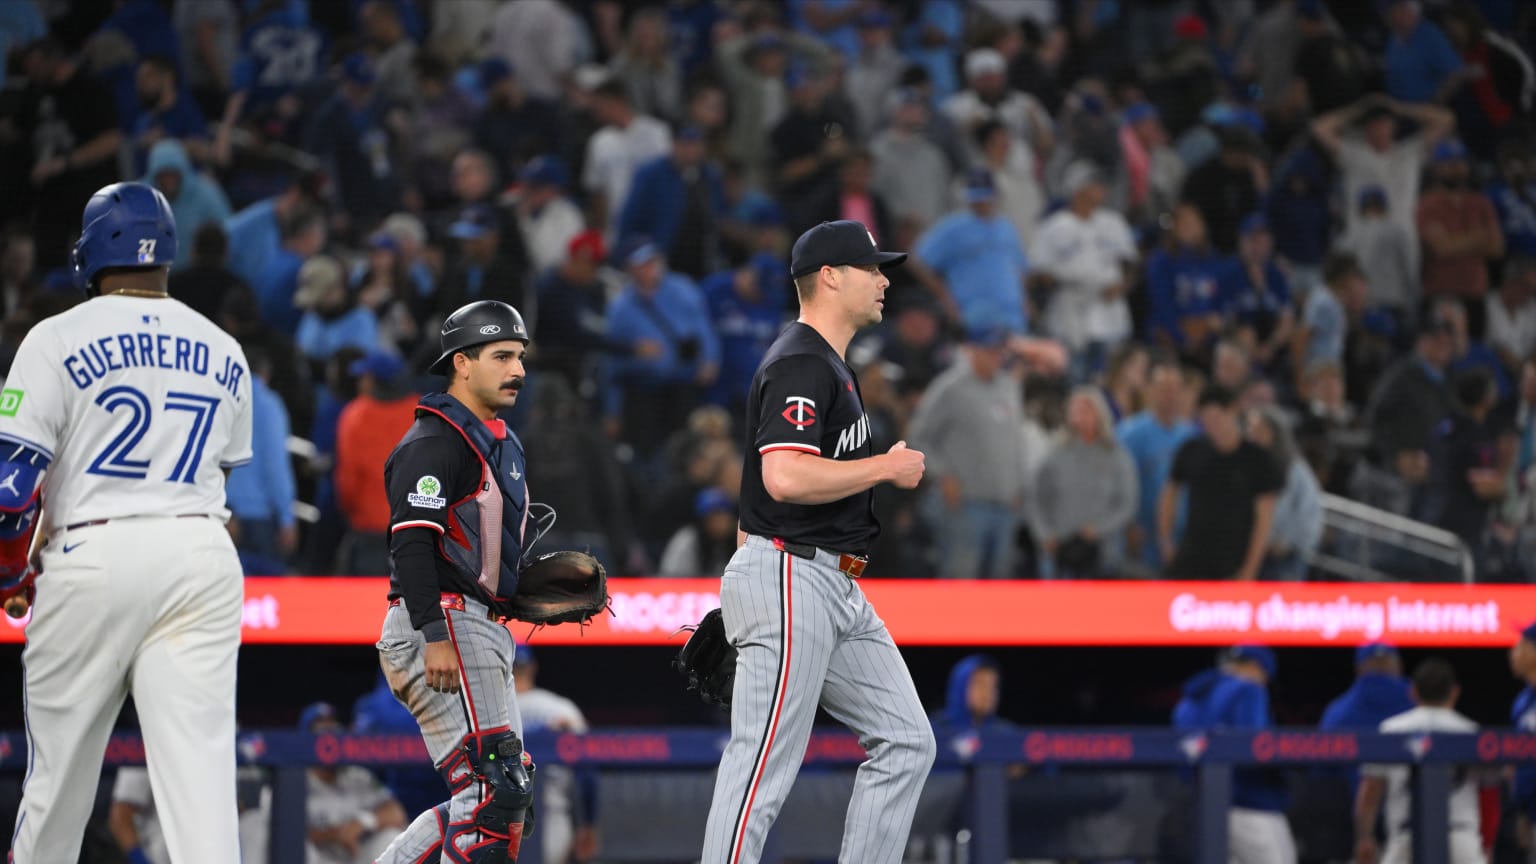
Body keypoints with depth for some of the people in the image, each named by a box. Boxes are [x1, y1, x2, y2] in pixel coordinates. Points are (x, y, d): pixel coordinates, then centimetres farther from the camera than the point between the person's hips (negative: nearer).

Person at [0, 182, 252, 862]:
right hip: (204, 560, 3)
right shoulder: (225, 354, 13)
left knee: (59, 764, 8)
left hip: (95, 557, -3)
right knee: (199, 759, -5)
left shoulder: (59, 339, -2)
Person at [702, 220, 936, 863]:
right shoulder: (801, 364, -13)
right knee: (766, 764, -11)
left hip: (839, 592, 10)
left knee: (905, 742, 8)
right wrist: (886, 466, -14)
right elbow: (786, 478, -27)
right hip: (791, 578, -10)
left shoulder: (829, 366, 20)